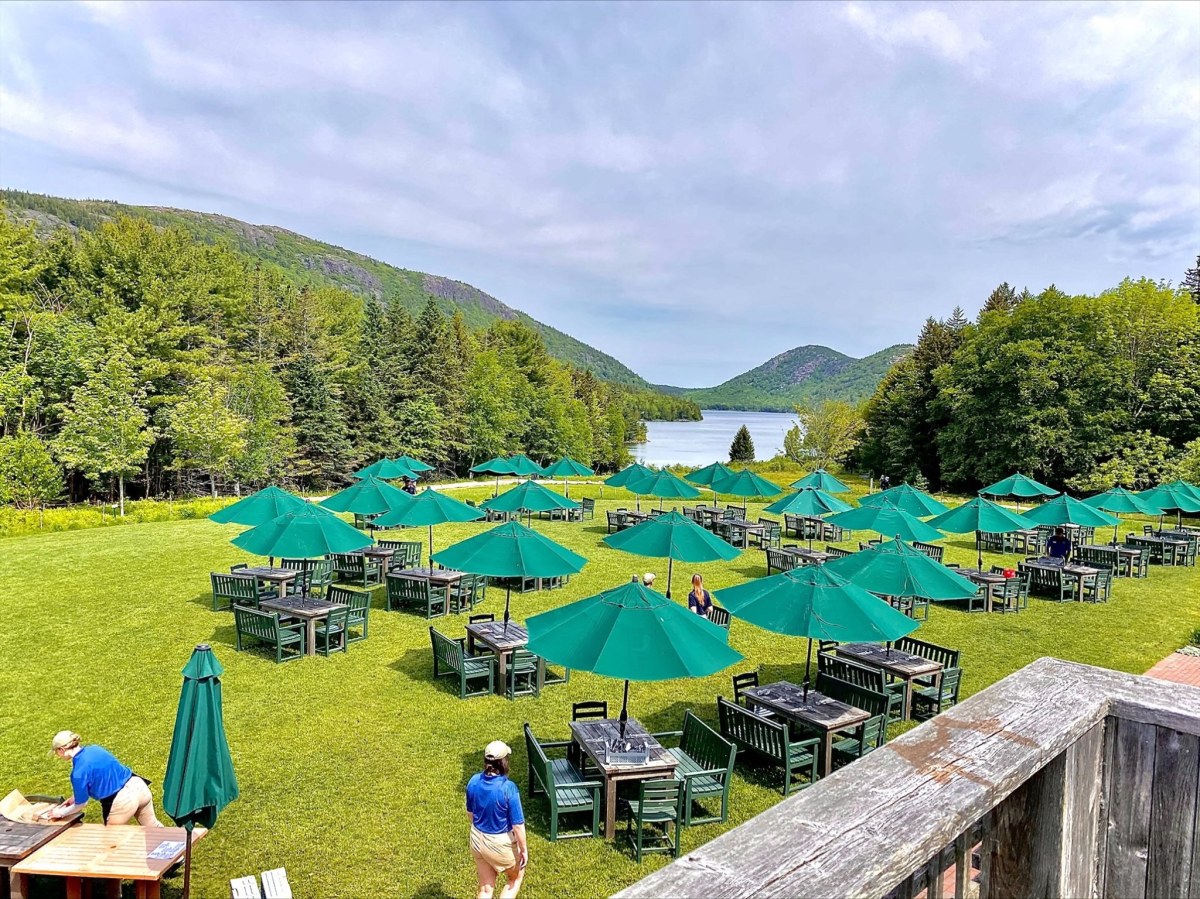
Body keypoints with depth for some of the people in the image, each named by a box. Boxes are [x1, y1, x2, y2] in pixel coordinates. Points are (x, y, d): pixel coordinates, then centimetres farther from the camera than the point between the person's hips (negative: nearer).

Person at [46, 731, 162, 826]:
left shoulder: (79, 771, -14)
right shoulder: (94, 749, 6)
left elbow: (81, 804, 0)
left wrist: (61, 813, 18)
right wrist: (75, 797, 30)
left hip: (122, 802, -7)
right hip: (138, 785, 7)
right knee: (154, 826, 24)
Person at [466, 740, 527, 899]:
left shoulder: (474, 781, -11)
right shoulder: (508, 788, -28)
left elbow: (470, 813, 6)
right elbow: (518, 825, -20)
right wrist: (524, 850, -6)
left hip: (477, 840, 5)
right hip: (501, 843, -5)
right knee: (515, 878, 24)